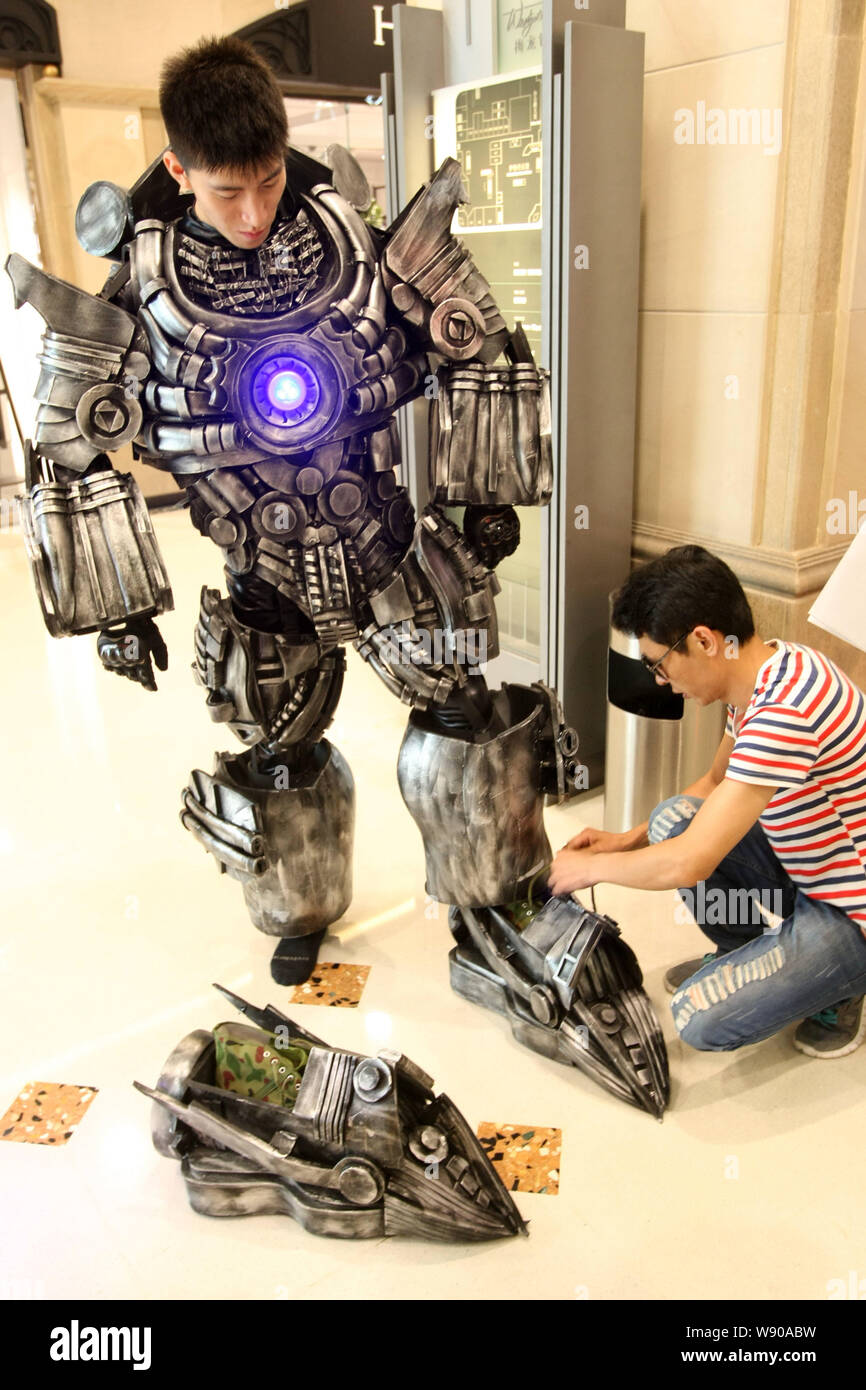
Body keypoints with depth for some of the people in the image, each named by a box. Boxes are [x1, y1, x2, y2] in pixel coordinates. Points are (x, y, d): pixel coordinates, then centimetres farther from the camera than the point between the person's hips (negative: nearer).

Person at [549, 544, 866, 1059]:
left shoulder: (784, 712, -34)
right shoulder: (769, 668, -4)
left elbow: (686, 866, -31)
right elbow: (717, 783, 13)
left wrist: (589, 868, -14)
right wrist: (625, 841, 4)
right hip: (810, 868, 9)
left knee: (700, 1020, -16)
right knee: (672, 818, -4)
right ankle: (743, 955, 16)